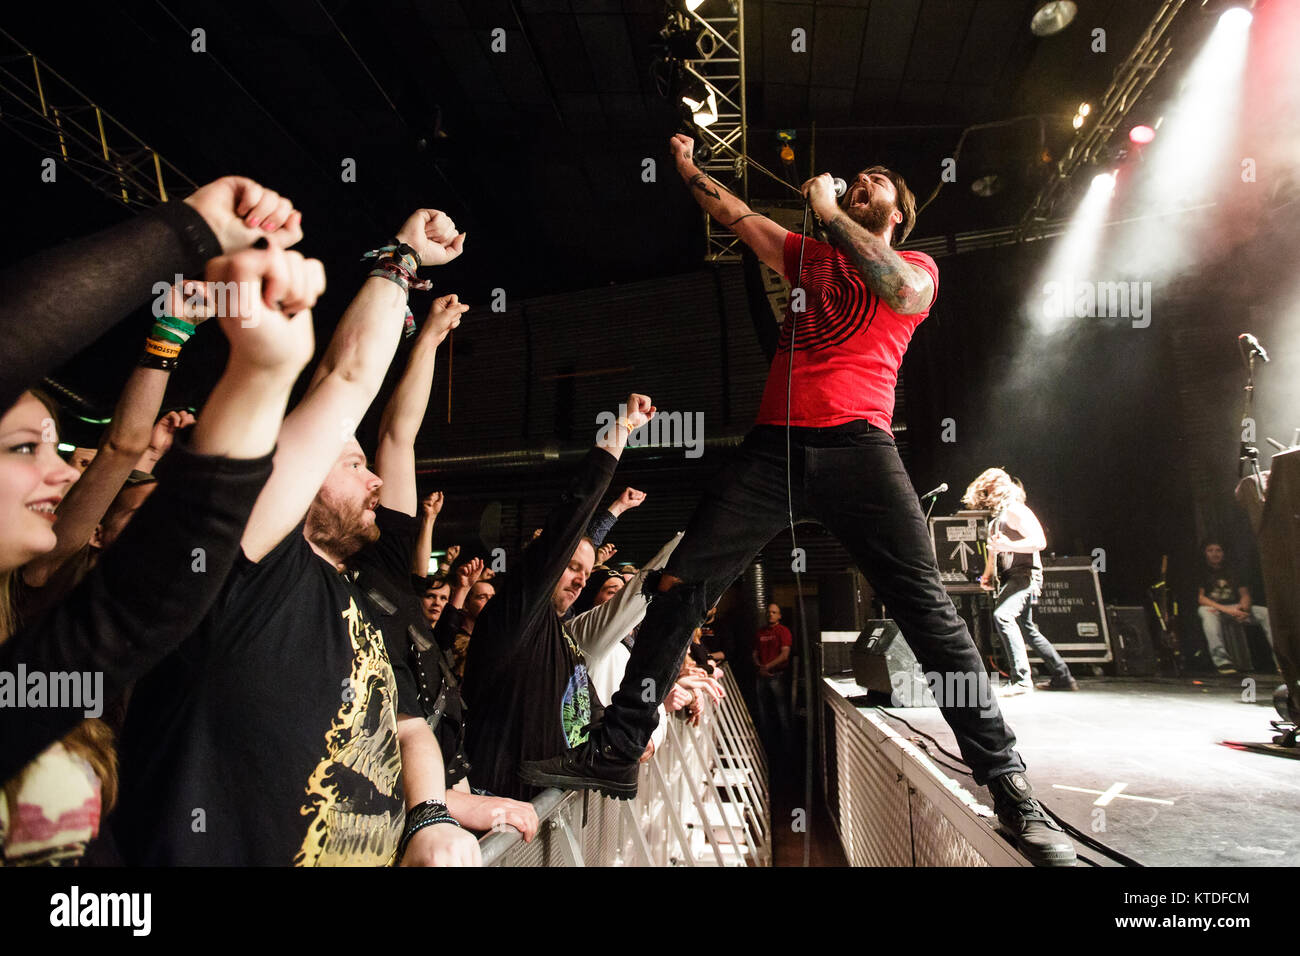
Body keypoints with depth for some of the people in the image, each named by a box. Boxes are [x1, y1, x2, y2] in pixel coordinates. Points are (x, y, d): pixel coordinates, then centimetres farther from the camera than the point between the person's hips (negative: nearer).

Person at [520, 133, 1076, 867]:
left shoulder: (918, 265, 17)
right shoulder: (810, 253, 29)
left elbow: (905, 293, -7)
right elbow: (735, 214, 34)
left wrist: (830, 212, -1)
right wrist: (688, 167, 37)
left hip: (857, 443, -3)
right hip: (775, 445, 3)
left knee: (927, 602, -14)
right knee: (681, 585, -5)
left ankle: (1008, 782, -3)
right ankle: (616, 751, 3)